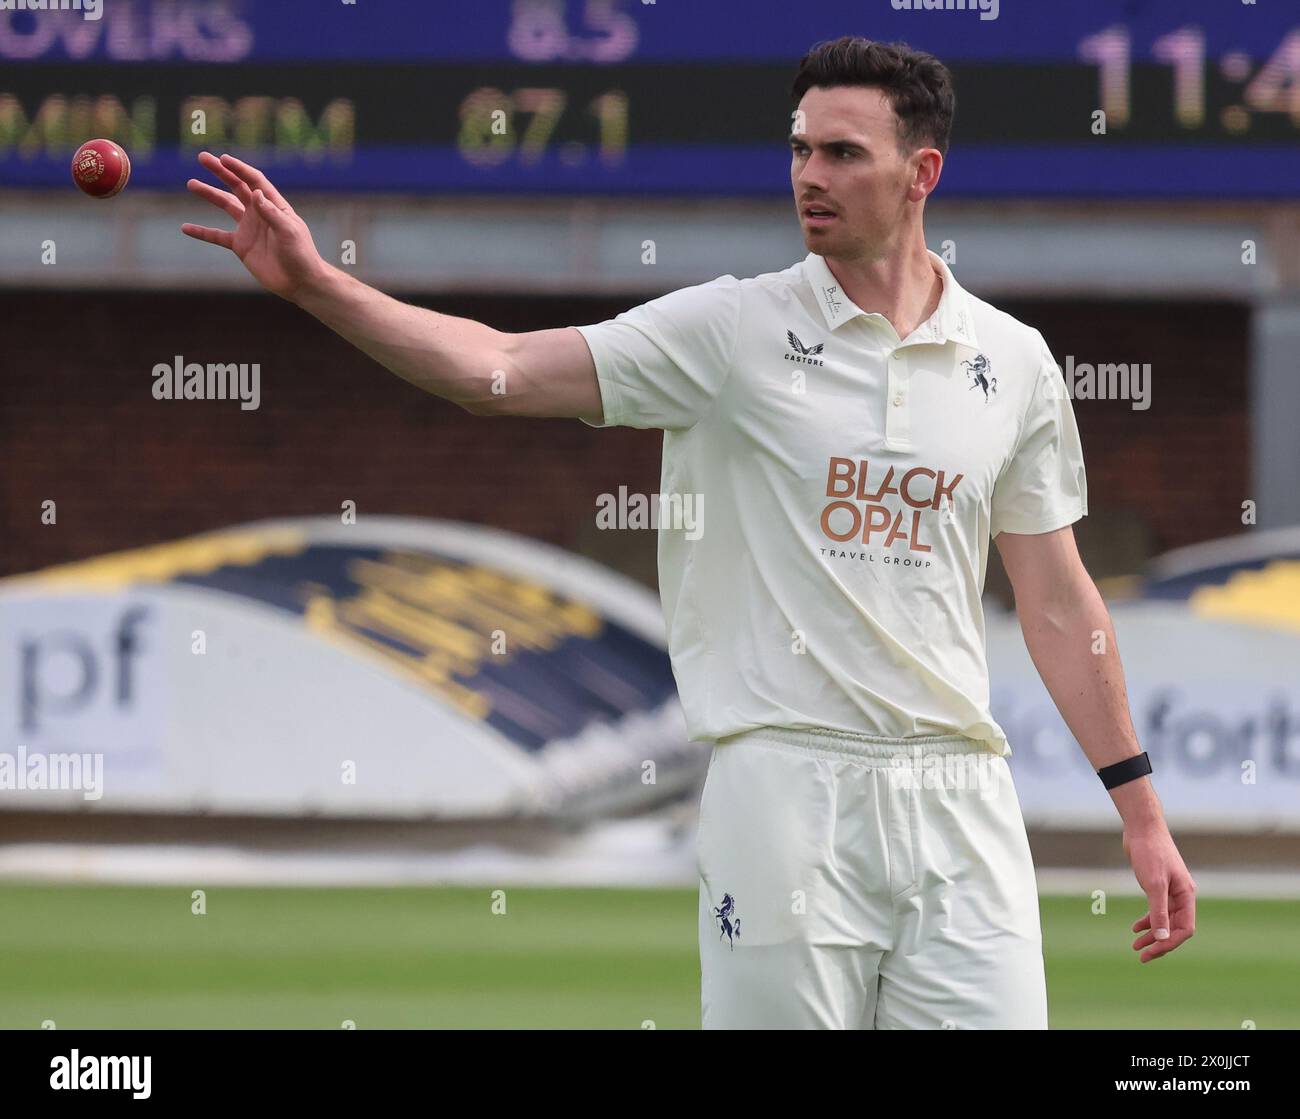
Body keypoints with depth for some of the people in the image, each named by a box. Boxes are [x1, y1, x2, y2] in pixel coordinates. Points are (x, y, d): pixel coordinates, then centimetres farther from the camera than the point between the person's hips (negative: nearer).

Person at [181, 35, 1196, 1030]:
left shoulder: (1014, 363, 9)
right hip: (789, 792, -2)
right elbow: (500, 369, -7)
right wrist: (313, 282, -20)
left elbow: (1059, 602, 13)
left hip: (957, 803, 2)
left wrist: (1141, 812, 11)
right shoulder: (732, 331, 1)